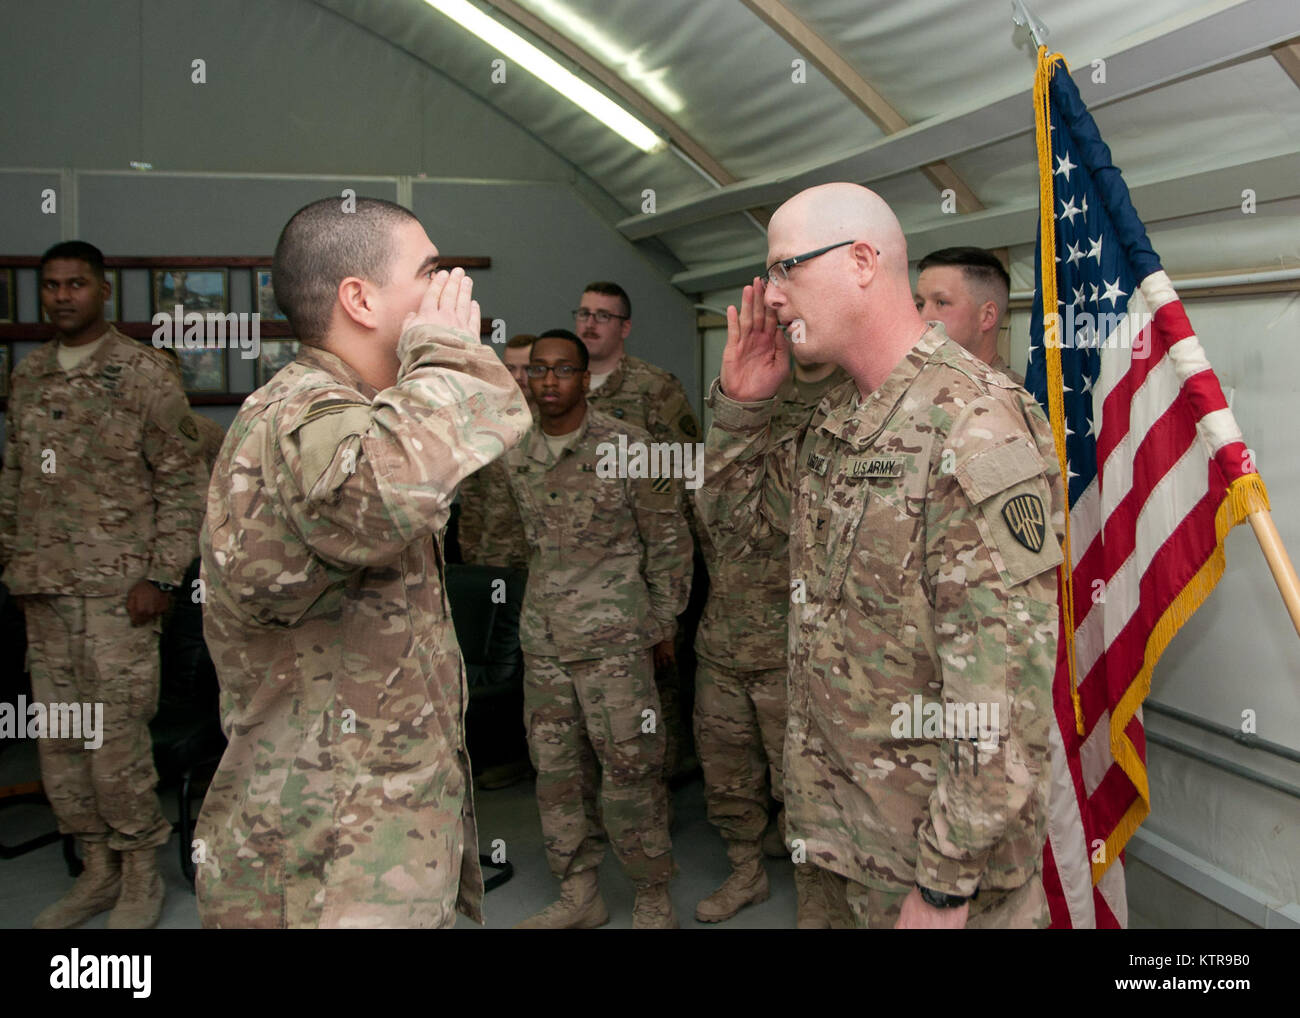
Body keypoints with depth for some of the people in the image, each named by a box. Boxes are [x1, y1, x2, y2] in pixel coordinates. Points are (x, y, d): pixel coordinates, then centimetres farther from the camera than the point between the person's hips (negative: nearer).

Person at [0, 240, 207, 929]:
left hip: (116, 589, -6)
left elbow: (183, 481, -7)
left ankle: (141, 873, 13)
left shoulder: (142, 374, -5)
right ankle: (98, 868, 24)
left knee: (115, 733, -4)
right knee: (57, 739, 10)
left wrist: (160, 576, -12)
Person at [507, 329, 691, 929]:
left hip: (614, 638, -6)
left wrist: (662, 623, -1)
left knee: (629, 768, -3)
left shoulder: (628, 447, -7)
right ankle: (579, 896, 27)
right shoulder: (518, 458, 9)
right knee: (556, 768, 12)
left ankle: (654, 901, 15)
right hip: (542, 640, 6)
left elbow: (668, 540, -2)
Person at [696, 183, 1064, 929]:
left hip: (934, 841, -8)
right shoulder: (834, 424, 6)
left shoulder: (978, 426, -22)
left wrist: (948, 883, -23)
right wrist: (741, 404, 4)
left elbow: (1005, 682, -26)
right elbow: (735, 524, 20)